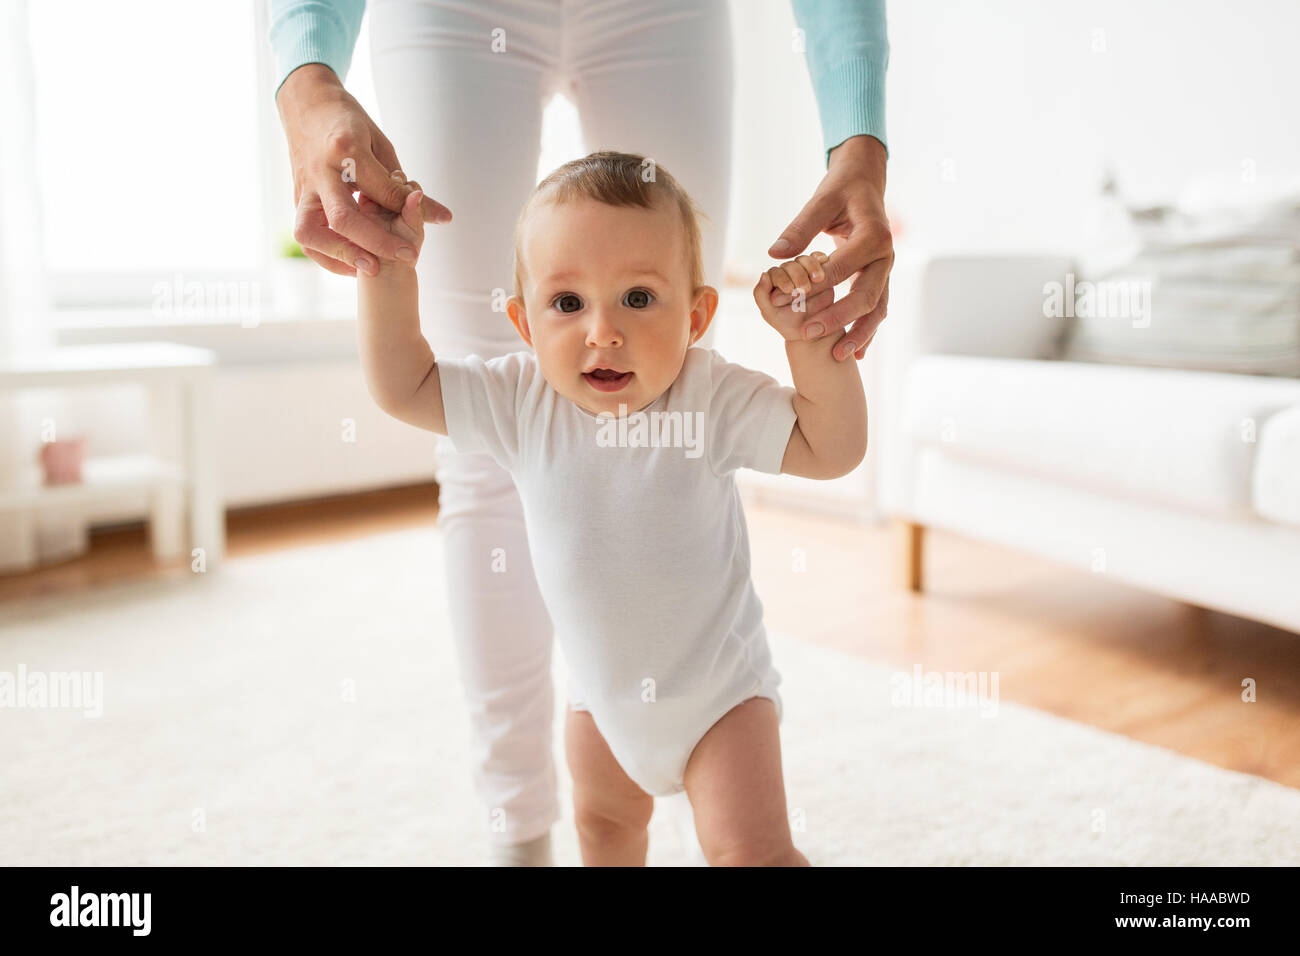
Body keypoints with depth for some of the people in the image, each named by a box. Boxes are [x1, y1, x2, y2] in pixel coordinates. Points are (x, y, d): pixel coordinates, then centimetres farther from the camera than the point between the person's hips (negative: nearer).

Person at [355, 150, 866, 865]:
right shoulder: (521, 402, -16)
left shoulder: (716, 398, -22)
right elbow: (401, 387, -10)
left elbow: (831, 449, -20)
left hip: (718, 685, -4)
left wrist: (810, 339, -32)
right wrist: (387, 267, -19)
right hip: (603, 688, 4)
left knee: (753, 853, -7)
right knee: (604, 822, 27)